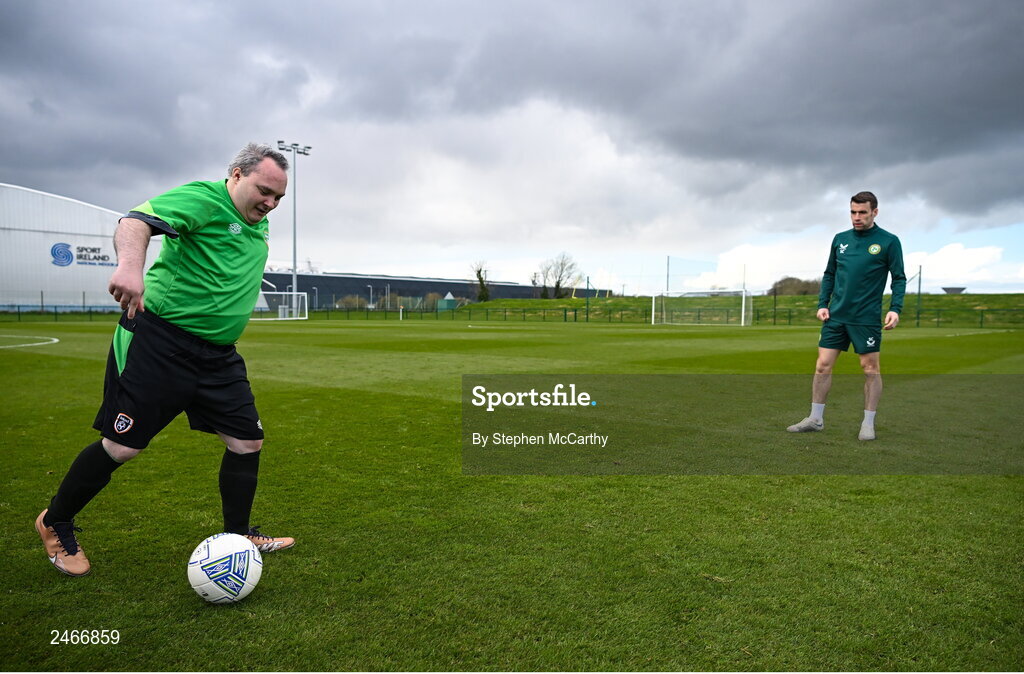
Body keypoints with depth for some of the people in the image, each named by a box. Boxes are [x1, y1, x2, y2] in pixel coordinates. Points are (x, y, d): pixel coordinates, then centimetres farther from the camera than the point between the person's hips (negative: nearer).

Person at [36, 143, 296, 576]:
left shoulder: (261, 224, 15)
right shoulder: (203, 199, -11)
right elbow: (136, 221, -28)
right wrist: (130, 263, -48)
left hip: (217, 356, 8)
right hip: (159, 343, -7)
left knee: (247, 441, 4)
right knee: (123, 446, -1)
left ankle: (238, 535, 23)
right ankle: (55, 524, 25)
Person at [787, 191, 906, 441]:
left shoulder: (889, 241, -2)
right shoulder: (840, 239, 10)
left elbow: (899, 278, -1)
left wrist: (895, 309, -14)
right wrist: (822, 304, 6)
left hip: (867, 318, -4)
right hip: (836, 315, 4)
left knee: (871, 368, 2)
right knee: (823, 365, 2)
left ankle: (868, 424, 13)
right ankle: (815, 419, 12)